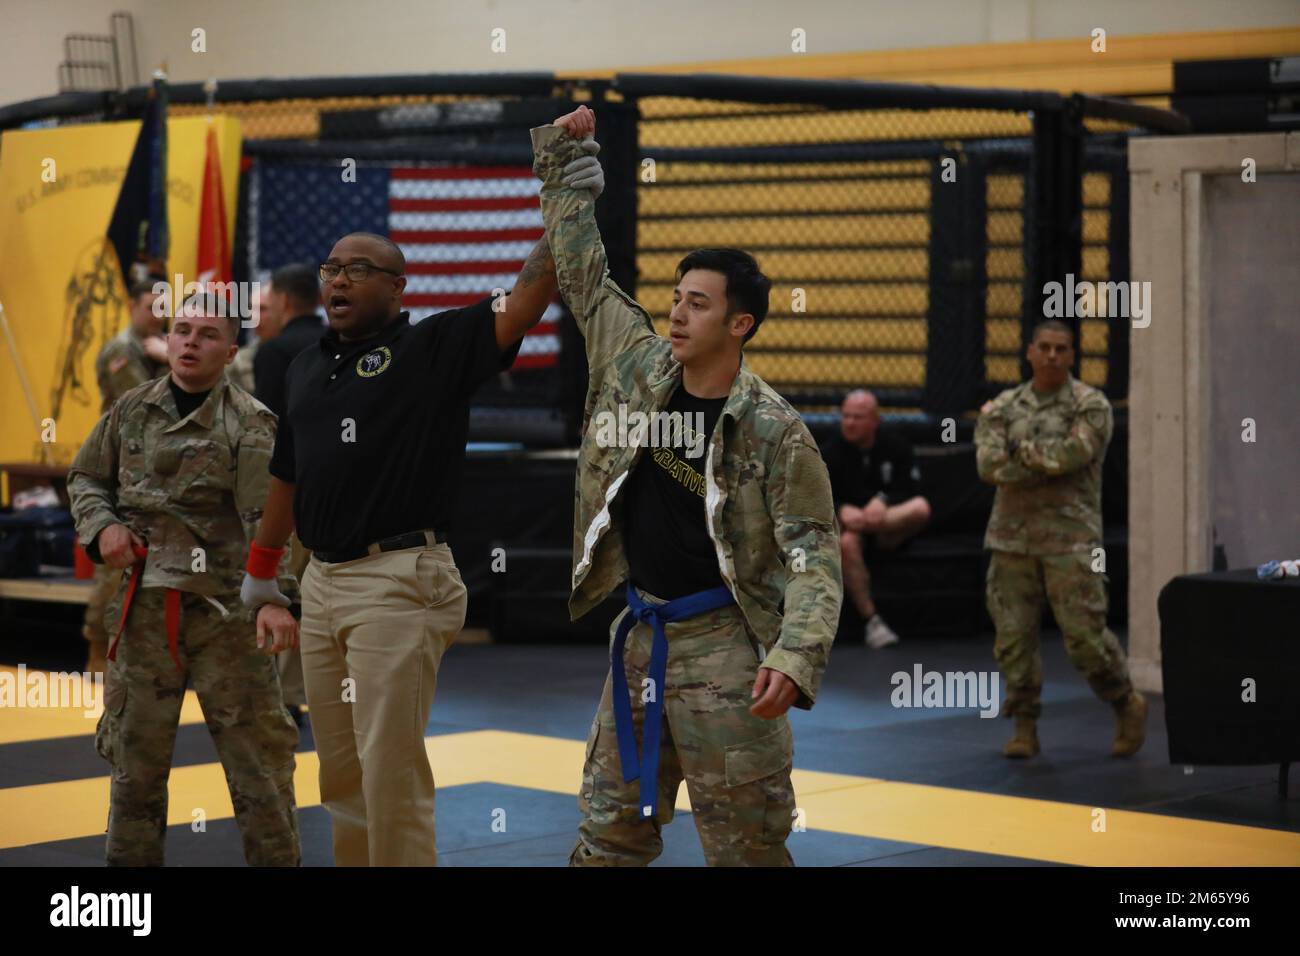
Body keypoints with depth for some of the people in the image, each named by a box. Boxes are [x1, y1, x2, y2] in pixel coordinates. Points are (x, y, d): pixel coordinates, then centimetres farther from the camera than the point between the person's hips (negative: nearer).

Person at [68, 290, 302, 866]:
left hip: (225, 607, -4)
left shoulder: (250, 424, -5)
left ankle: (276, 860, 10)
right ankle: (131, 861, 24)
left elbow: (268, 517, -15)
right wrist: (102, 525, -1)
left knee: (254, 748, 0)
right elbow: (86, 478, 21)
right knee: (135, 752, 12)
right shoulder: (131, 411, 8)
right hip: (144, 607, 4)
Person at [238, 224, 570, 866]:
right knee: (341, 779, 13)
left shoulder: (433, 348, -4)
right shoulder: (306, 367, 15)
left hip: (399, 582, -7)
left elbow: (527, 297, -16)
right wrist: (261, 567, 31)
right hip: (321, 583, 7)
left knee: (392, 778, -7)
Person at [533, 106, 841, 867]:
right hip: (639, 637, 6)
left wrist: (795, 655, -29)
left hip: (722, 648, -6)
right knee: (609, 836, 14)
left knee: (747, 846, 0)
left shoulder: (773, 431, -12)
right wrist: (565, 155, 9)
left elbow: (813, 554, -14)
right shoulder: (639, 367, 3)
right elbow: (581, 267, 10)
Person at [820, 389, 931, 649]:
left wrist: (883, 502, -26)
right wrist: (842, 511, -27)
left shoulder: (896, 446, 3)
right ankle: (871, 620, -30)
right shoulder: (831, 452, 0)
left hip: (890, 530, 1)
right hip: (847, 524, -1)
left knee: (921, 508, -29)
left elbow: (906, 491, -4)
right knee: (846, 543, -38)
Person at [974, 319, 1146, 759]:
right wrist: (1049, 462, -11)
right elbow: (989, 465, -6)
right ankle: (1025, 727, 13)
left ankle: (1127, 705, 17)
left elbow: (1073, 453, -17)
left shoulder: (1090, 405, 0)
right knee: (1013, 636, 2)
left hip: (1070, 538, -3)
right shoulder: (1002, 407, 9)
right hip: (1012, 537, 4)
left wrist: (1022, 450, -5)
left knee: (1085, 635, -6)